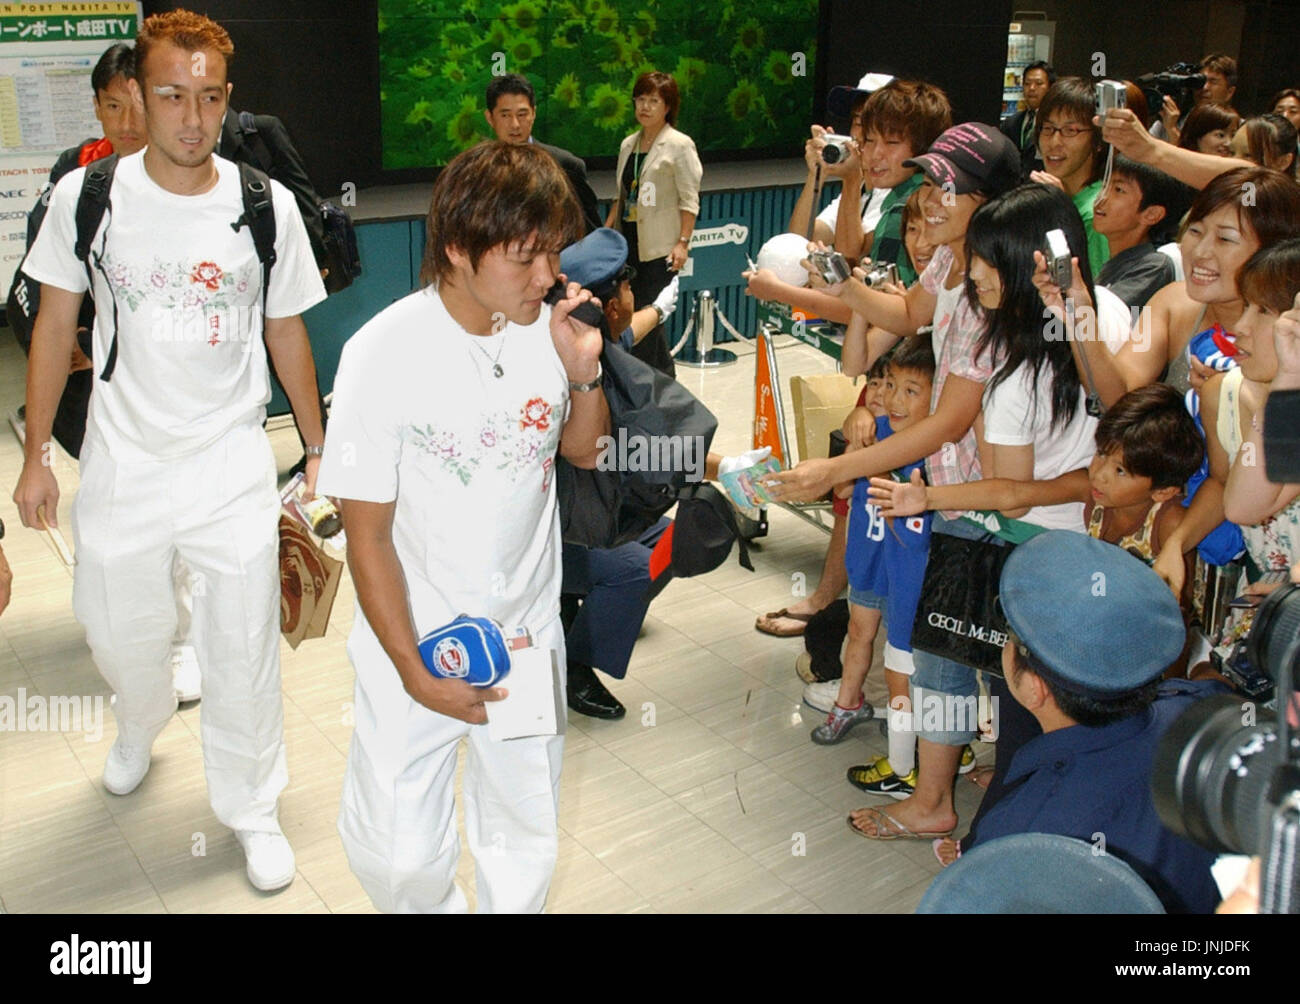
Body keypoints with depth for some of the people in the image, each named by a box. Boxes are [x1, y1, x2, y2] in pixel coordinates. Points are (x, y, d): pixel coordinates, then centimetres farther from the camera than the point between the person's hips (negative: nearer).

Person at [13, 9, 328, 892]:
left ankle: (253, 810, 26)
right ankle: (142, 728, 53)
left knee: (244, 650, 4)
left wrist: (319, 448, 8)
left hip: (234, 463, -1)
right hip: (123, 462, 1)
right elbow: (56, 327, 3)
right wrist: (35, 456, 5)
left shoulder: (267, 206, -6)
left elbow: (287, 331, 5)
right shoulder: (86, 198, -6)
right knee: (120, 631, 17)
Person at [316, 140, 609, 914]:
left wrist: (585, 374, -11)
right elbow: (369, 536, -14)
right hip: (416, 640, -3)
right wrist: (415, 674, -14)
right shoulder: (386, 354, -20)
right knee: (399, 854, 3)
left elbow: (584, 450, 9)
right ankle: (433, 906, 36)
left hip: (528, 633, 3)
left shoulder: (551, 327, -9)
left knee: (525, 840, 16)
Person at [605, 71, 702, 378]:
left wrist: (683, 242, -16)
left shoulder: (679, 145, -5)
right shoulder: (629, 145, 14)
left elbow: (689, 200, -8)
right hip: (629, 241, 7)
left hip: (659, 246, -7)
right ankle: (664, 375, 23)